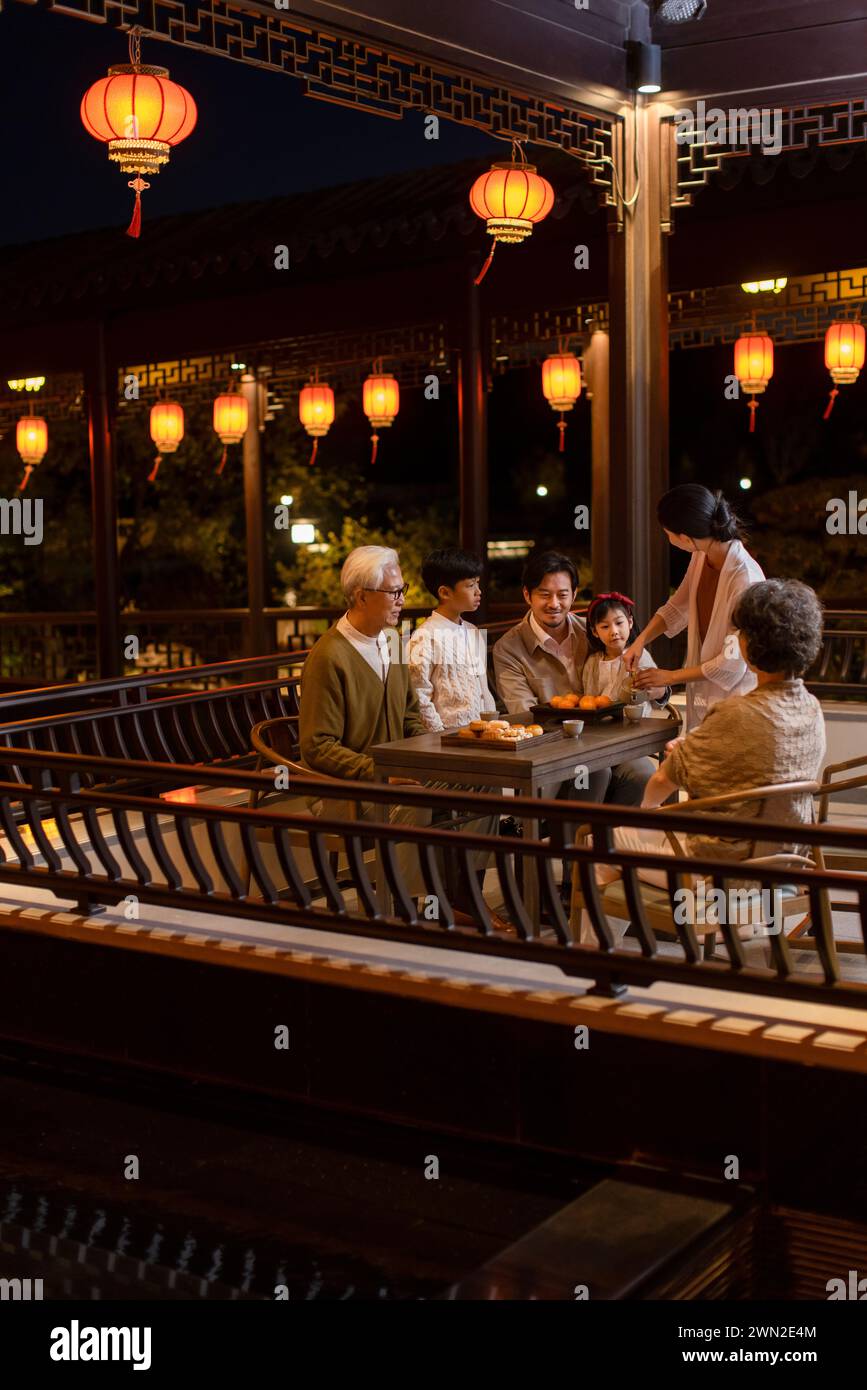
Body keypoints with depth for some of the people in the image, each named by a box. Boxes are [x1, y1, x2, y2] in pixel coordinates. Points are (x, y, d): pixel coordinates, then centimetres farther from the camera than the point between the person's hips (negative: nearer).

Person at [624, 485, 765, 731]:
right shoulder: (701, 557, -2)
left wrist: (670, 677, -12)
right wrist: (640, 641, 1)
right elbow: (678, 606, 16)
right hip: (702, 697, 8)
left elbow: (732, 662, -21)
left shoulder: (746, 579, -26)